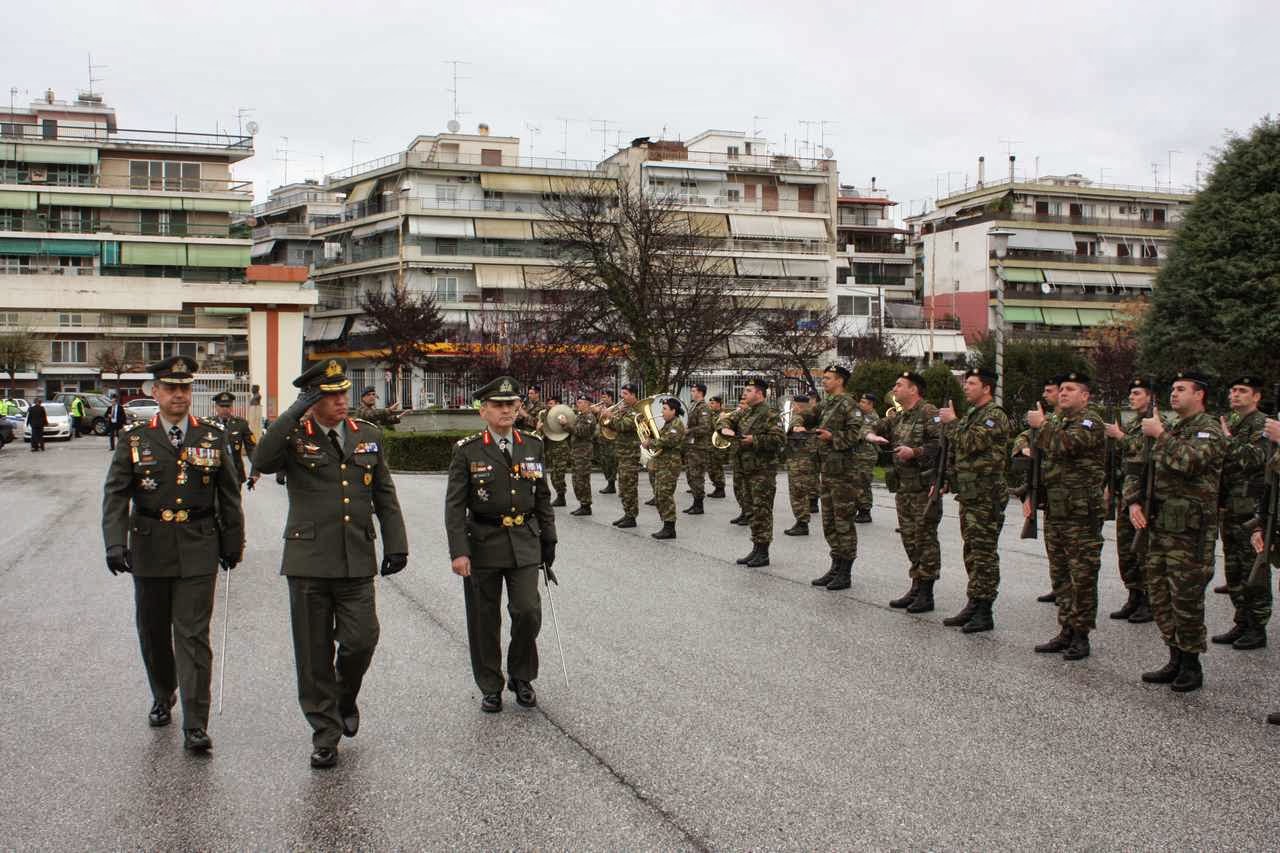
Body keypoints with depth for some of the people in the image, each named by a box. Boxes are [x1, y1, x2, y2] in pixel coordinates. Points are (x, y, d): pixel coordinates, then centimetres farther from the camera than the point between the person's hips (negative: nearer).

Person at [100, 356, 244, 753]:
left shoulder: (212, 436, 3)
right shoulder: (134, 439, 1)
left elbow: (229, 494, 8)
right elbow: (115, 495, -4)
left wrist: (233, 542, 8)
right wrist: (115, 543, -16)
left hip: (198, 551, -1)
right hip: (149, 550, 2)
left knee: (193, 636, -6)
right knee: (153, 631, 15)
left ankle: (195, 726, -4)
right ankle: (162, 696, 40)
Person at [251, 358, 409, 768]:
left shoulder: (369, 435, 9)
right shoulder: (294, 438, -1)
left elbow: (385, 495, 14)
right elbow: (261, 461, -22)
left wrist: (396, 544, 8)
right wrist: (295, 413, -22)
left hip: (357, 561, 2)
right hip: (309, 560, -2)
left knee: (362, 639, -4)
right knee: (314, 653, 5)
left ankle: (345, 699, 28)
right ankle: (325, 733, 19)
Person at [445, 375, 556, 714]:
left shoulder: (532, 445, 5)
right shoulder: (468, 450, -5)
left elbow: (543, 497, 12)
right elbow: (455, 505, -7)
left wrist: (549, 540, 11)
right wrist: (459, 551, -14)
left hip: (524, 544, 2)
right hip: (483, 545, -2)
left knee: (528, 612, -5)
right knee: (484, 621, 6)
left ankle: (521, 677, 19)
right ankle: (491, 687, 23)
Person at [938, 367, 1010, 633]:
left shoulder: (995, 415, -11)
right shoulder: (971, 415, 19)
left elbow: (971, 443, -24)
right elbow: (956, 453, 24)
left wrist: (952, 422, -11)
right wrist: (946, 481, 16)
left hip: (986, 496, -9)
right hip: (968, 494, 10)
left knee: (984, 553, -5)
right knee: (972, 552, 13)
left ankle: (984, 613, -1)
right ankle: (973, 604, 20)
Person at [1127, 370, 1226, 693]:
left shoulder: (1209, 430, -7)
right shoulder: (1171, 430, 18)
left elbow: (1188, 462, -27)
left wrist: (1160, 434, -16)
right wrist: (1134, 501, 2)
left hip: (1191, 532, -8)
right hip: (1159, 526, 8)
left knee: (1186, 599, -2)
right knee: (1160, 595, 12)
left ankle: (1191, 666, 10)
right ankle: (1175, 660, 23)